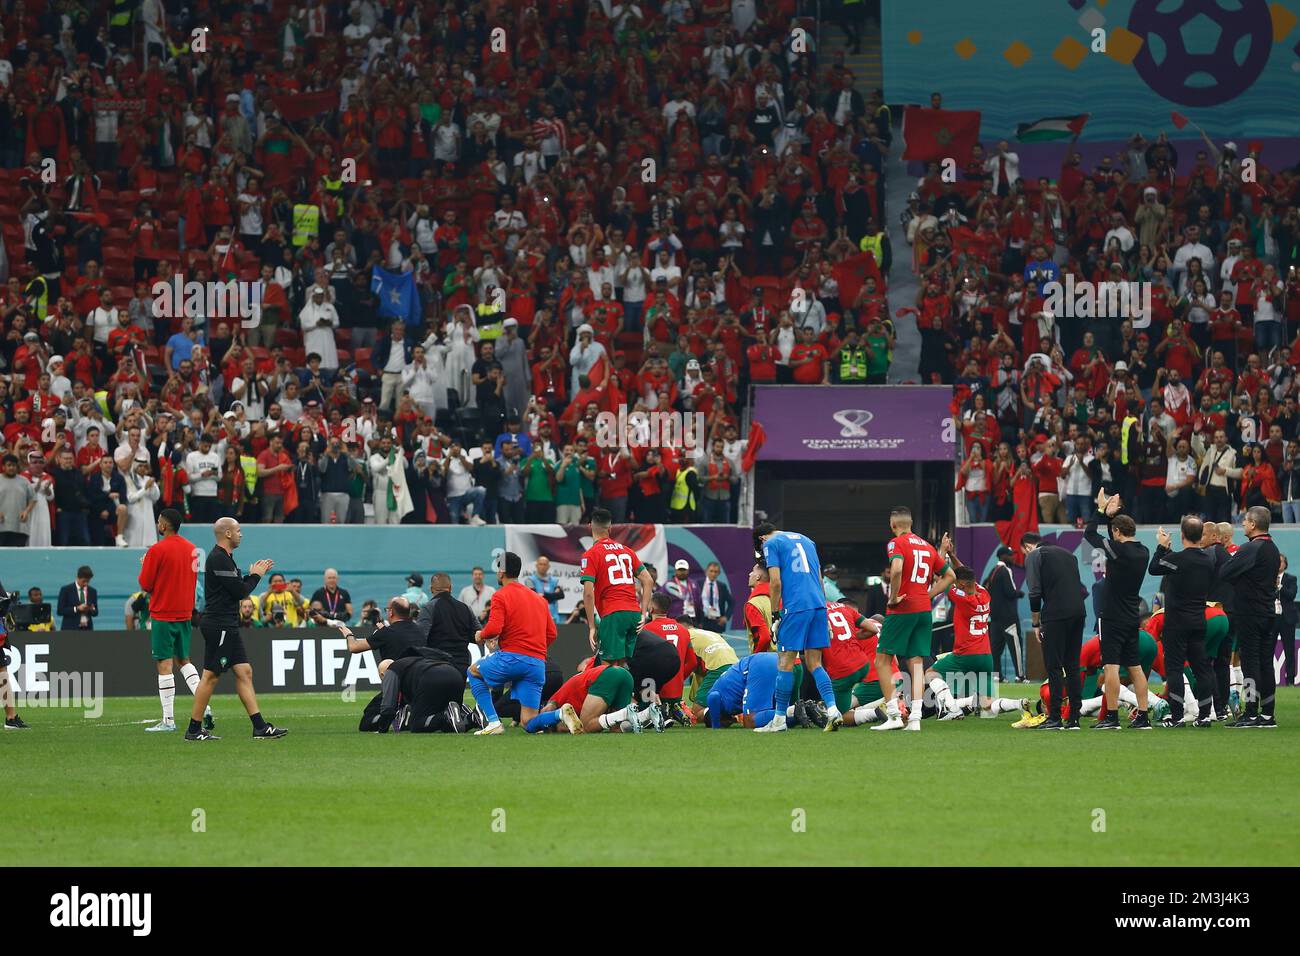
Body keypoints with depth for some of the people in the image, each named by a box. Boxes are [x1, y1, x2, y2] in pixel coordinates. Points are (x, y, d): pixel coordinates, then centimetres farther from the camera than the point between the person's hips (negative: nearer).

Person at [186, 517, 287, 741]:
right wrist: (255, 575, 0)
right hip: (218, 627, -11)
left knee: (244, 672, 6)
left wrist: (253, 574, 11)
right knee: (211, 676, -6)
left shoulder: (224, 558, 17)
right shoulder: (219, 559, -15)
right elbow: (240, 592, -16)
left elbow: (237, 589, 21)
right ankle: (194, 729, 0)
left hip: (227, 627, 11)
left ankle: (260, 727, 4)